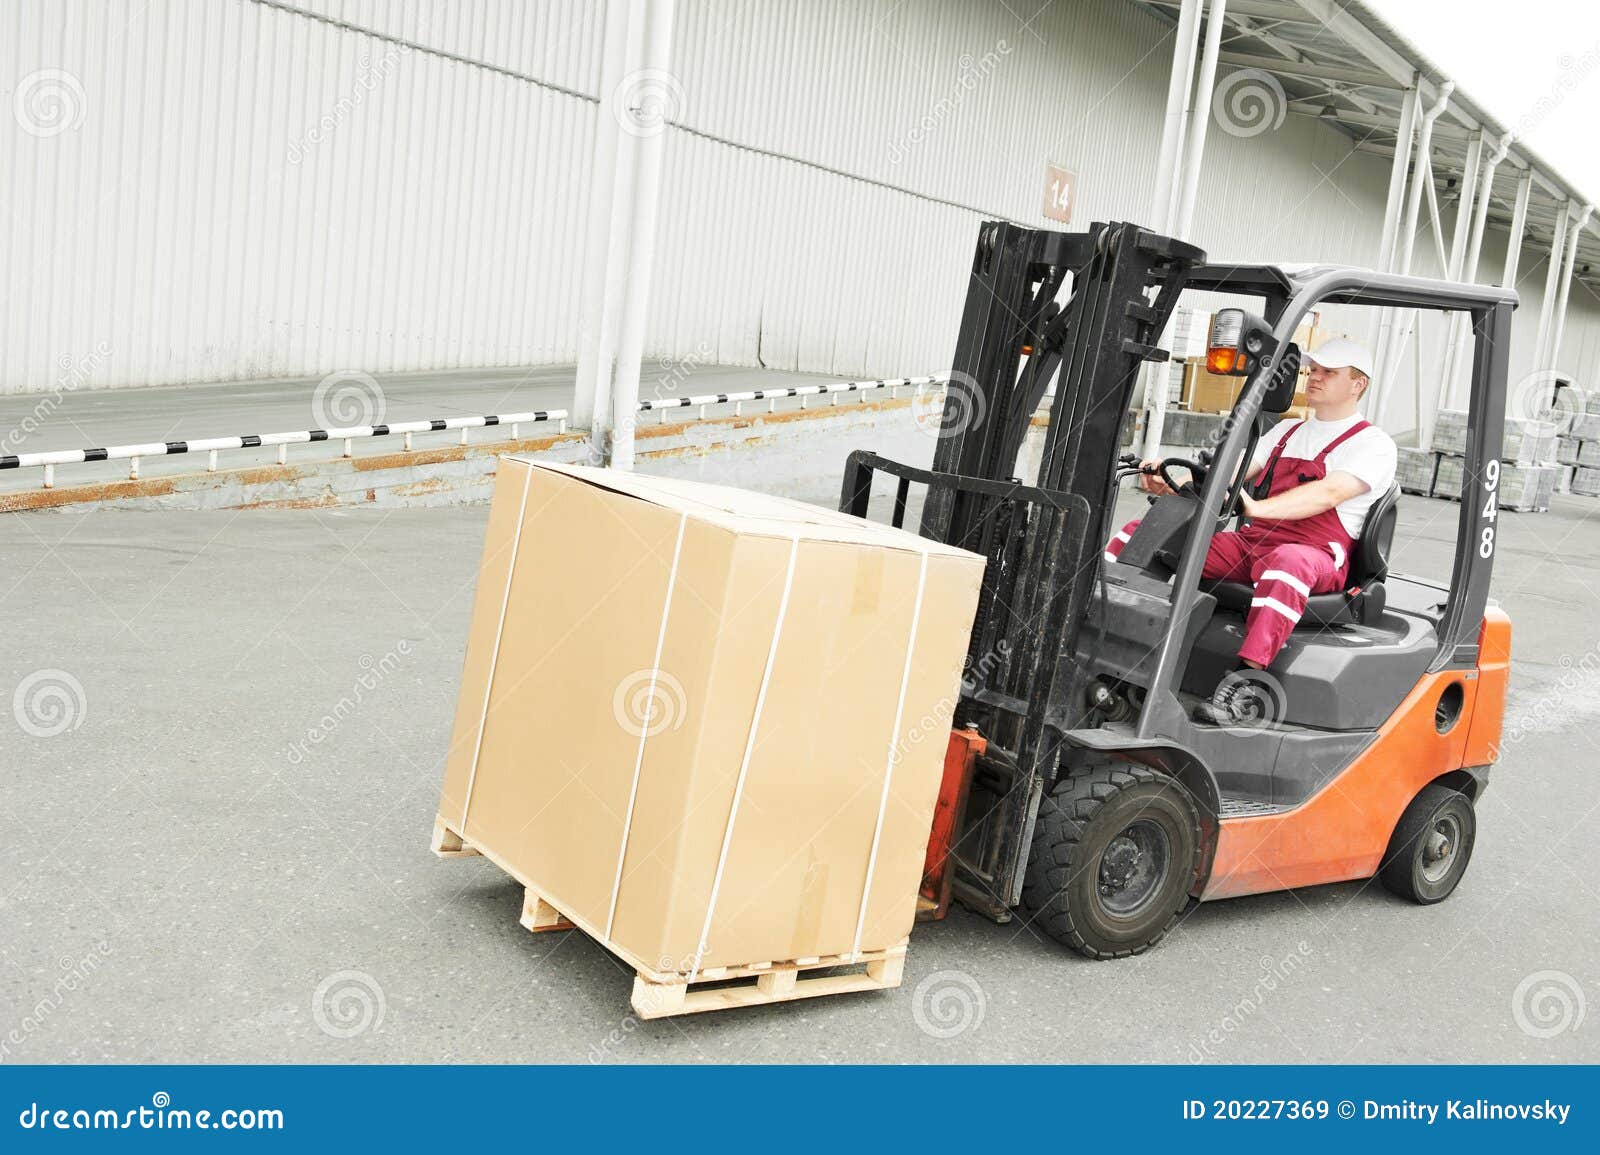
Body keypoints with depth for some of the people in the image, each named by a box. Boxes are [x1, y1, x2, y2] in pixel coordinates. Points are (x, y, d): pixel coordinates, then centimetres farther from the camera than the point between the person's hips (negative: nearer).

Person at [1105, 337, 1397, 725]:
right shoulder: (1286, 430, 24)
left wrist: (1258, 508, -34)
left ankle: (1244, 684, -51)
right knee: (1143, 532, -6)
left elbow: (1329, 493, -17)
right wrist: (1173, 484, -9)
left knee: (1287, 561, -44)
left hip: (1317, 557, -7)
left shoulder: (1373, 444, 1)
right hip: (1249, 544, 7)